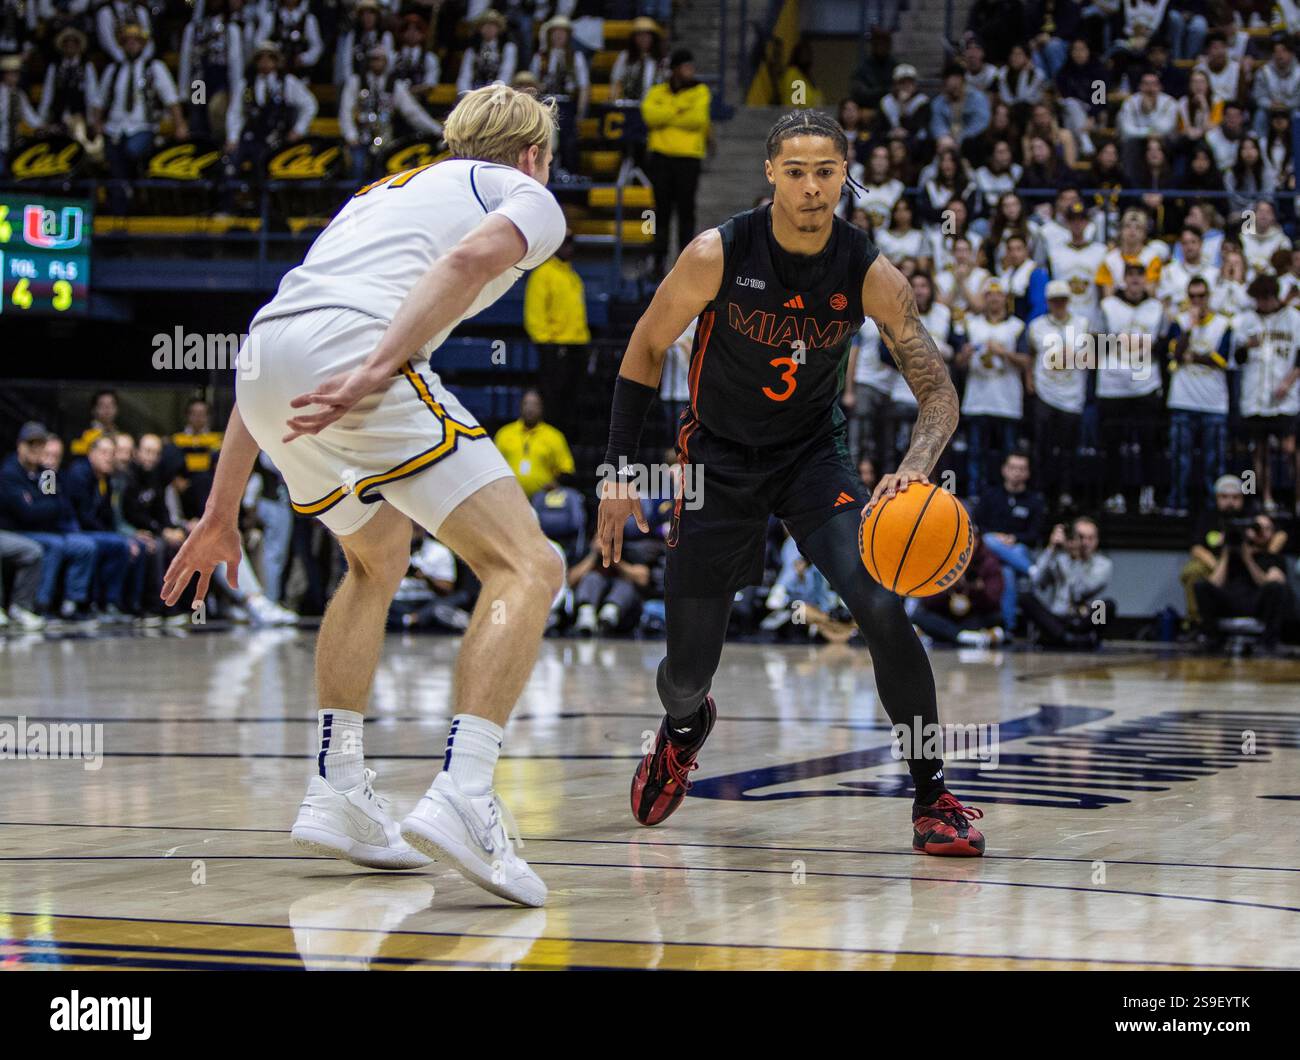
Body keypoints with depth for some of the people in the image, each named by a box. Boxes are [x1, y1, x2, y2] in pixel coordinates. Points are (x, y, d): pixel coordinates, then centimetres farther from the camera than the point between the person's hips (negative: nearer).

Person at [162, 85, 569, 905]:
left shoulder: (388, 192, 38)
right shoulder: (529, 198, 19)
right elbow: (470, 257, -8)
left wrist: (222, 514, 37)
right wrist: (377, 369, -20)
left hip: (268, 362, 7)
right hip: (355, 350, -7)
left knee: (378, 560, 31)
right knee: (527, 567, -6)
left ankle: (337, 792, 24)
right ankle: (462, 797, -23)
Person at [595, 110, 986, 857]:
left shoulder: (870, 274, -18)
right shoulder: (718, 255, -20)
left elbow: (938, 389, -18)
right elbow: (646, 351, -6)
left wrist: (917, 467, -39)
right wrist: (620, 473, -8)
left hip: (814, 454, 0)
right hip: (719, 459, 0)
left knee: (882, 606, -24)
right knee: (689, 665, 1)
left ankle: (934, 797, -11)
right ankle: (684, 727, 43)